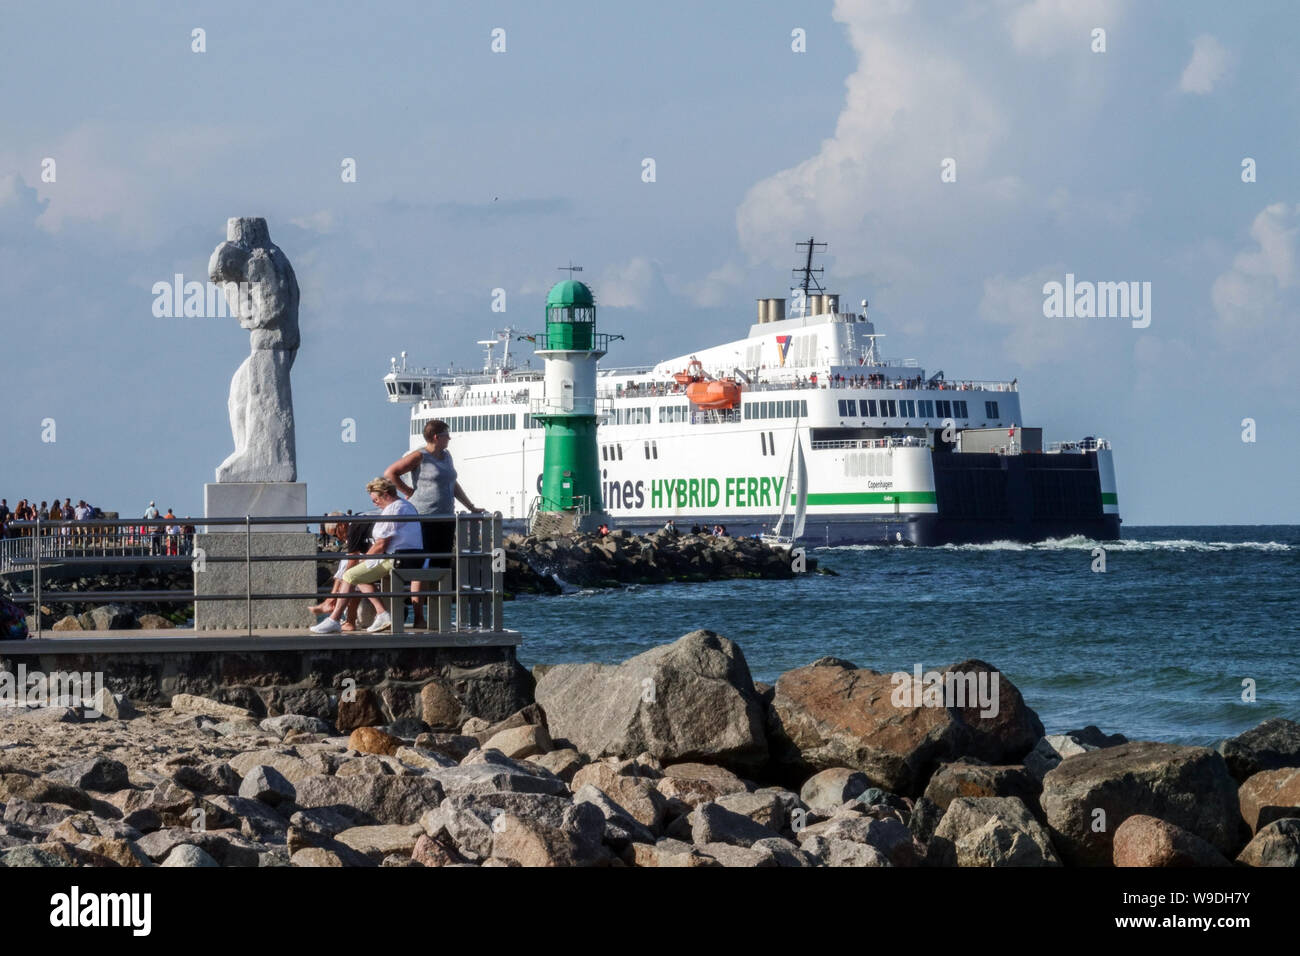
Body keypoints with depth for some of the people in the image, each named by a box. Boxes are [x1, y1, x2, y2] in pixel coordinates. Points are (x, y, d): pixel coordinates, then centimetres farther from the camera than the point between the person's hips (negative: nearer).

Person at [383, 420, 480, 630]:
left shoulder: (446, 456, 16)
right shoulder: (419, 457, -8)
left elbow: (454, 485, 27)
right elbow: (390, 473, -7)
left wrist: (471, 507, 25)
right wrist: (409, 491, -5)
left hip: (446, 518, 8)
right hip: (424, 517, -8)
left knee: (442, 567, 7)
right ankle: (418, 619, -9)